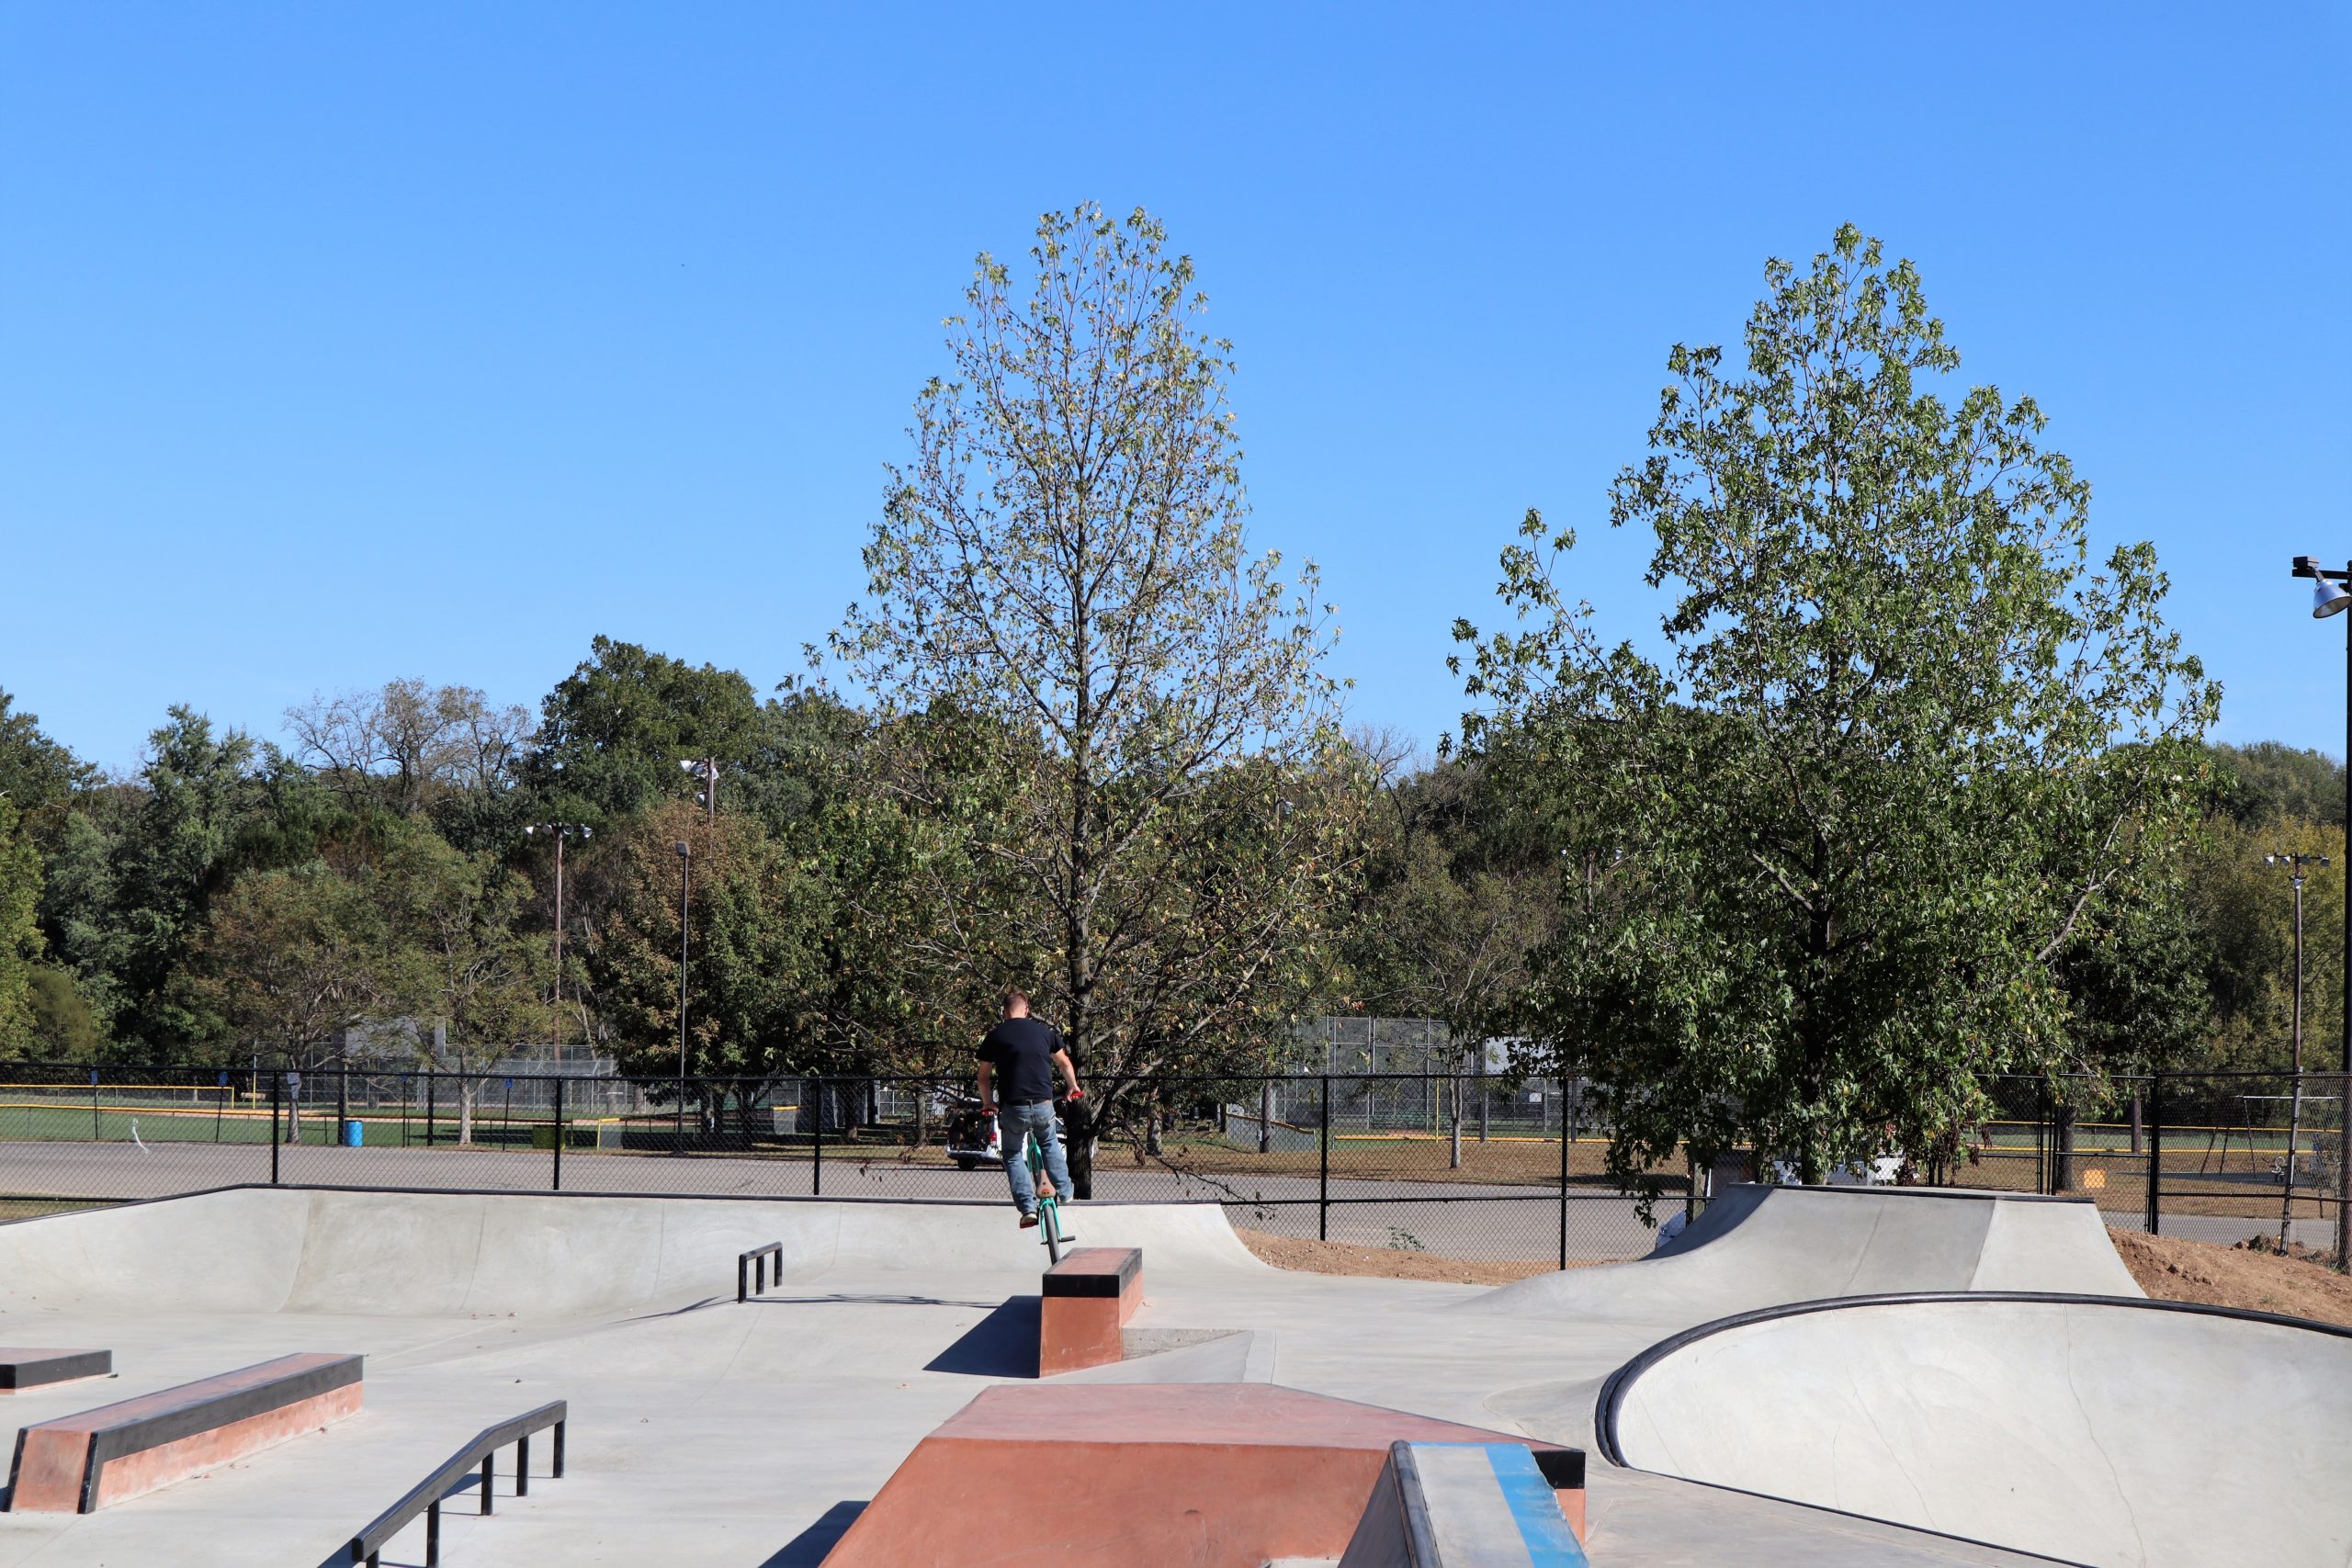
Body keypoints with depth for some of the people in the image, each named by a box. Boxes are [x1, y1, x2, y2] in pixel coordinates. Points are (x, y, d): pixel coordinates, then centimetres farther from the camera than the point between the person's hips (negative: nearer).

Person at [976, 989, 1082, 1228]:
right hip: (1043, 1106, 2)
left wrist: (988, 1103, 25)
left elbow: (984, 1077, 8)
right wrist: (1074, 1087, 40)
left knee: (1012, 1154, 18)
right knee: (1050, 1144, 31)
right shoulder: (1044, 1031, 8)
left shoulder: (995, 1036, 3)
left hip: (1013, 1108, -2)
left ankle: (1028, 1207, 4)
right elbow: (1064, 1063, 22)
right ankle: (1064, 1191, 31)